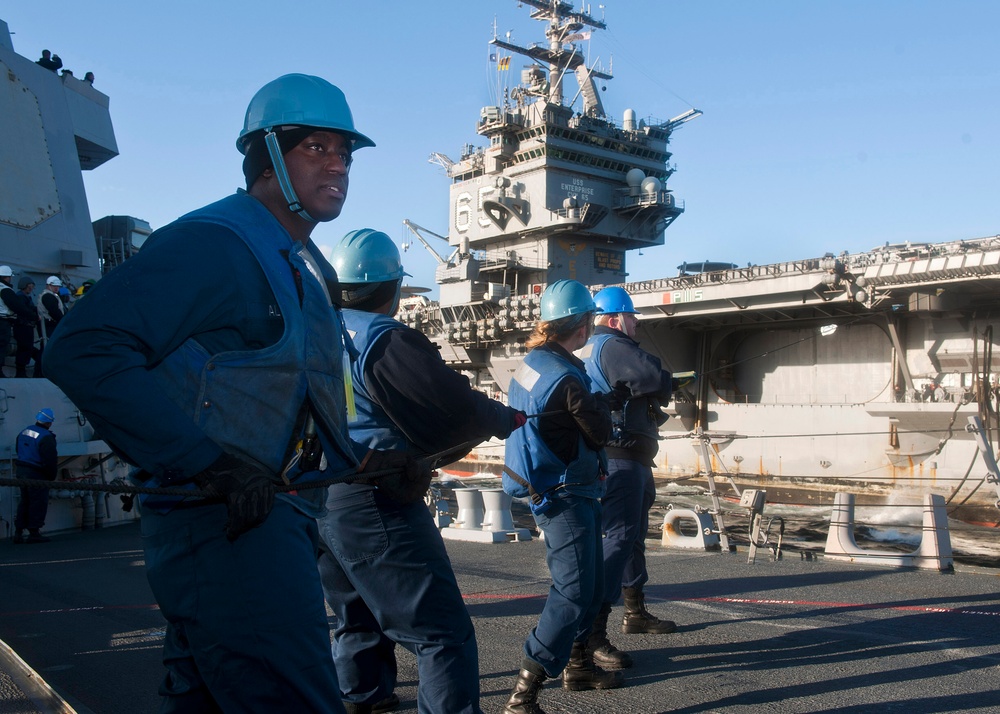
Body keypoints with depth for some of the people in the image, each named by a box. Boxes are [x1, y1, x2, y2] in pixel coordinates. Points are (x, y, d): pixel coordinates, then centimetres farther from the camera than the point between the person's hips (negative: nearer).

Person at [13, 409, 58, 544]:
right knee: (38, 503, -2)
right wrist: (51, 476, -7)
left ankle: (18, 532, 16)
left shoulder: (23, 433, 10)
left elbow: (19, 452, 20)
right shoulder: (46, 437, -17)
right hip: (37, 475, -8)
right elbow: (50, 460, -18)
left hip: (21, 472, 8)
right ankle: (33, 533, -2)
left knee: (24, 502, 16)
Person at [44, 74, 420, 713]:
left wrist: (362, 461, 11)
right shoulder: (210, 241, -12)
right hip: (229, 523, -10)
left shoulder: (307, 271, 19)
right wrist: (212, 464, -27)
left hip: (268, 521, 10)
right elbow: (83, 350, -24)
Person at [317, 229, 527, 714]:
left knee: (359, 623, 24)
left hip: (317, 501, 9)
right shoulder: (385, 341, -14)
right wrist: (510, 419, 0)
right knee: (443, 634, -6)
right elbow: (455, 413, -17)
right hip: (374, 507, -9)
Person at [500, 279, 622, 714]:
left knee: (590, 585, 22)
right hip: (566, 496, -10)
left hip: (553, 493, 10)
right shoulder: (566, 379, -24)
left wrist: (594, 403, 5)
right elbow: (601, 432, -11)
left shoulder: (531, 364, 4)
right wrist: (601, 403, 7)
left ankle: (577, 665, 36)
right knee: (573, 594, -10)